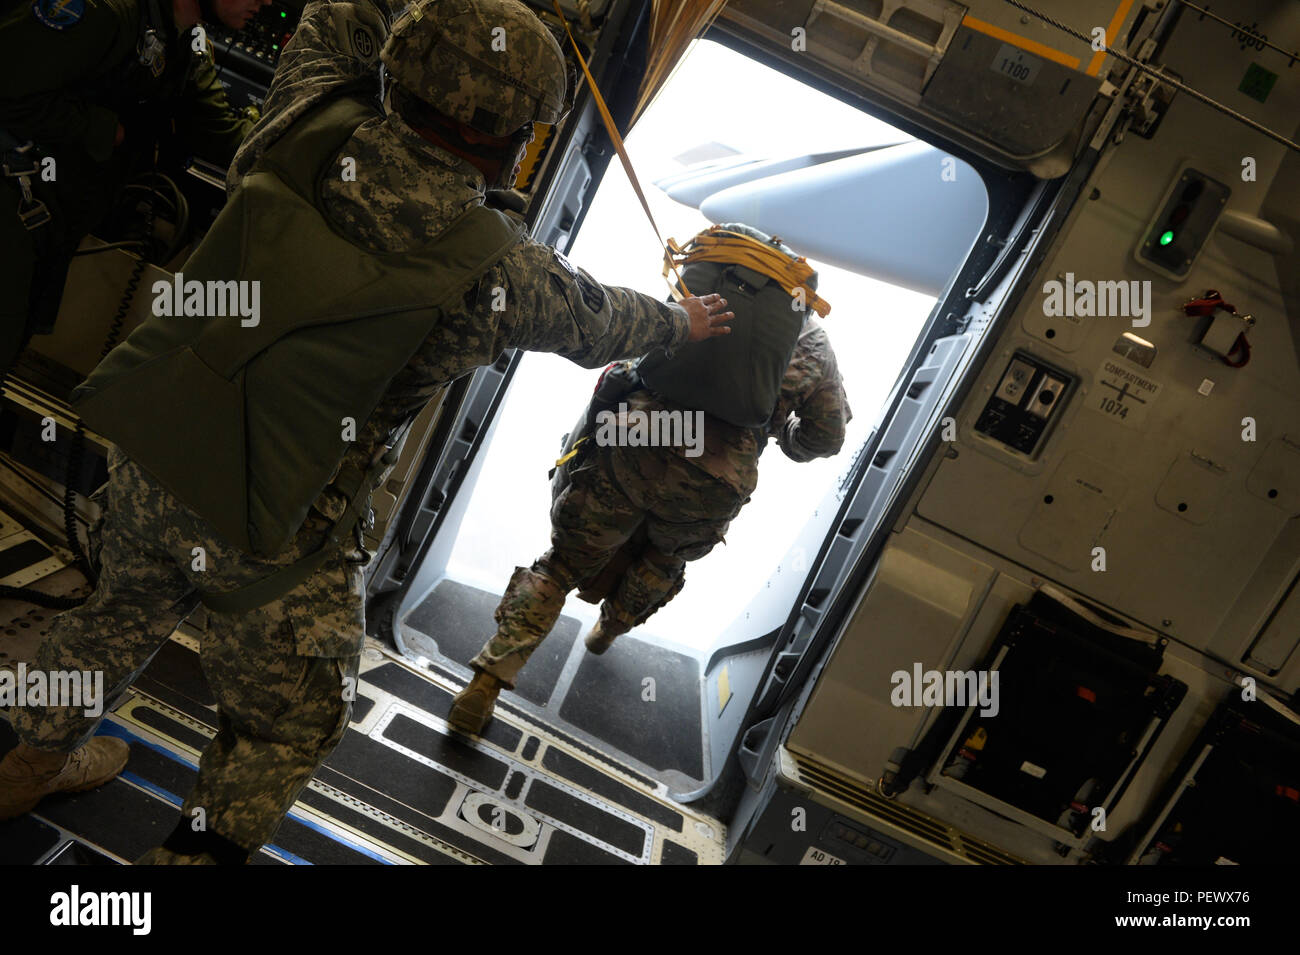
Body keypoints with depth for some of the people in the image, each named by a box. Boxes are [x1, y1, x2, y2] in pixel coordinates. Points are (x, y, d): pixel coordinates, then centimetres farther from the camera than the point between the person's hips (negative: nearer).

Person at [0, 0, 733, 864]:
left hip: (144, 451, 7)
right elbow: (597, 322, 0)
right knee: (289, 724, 18)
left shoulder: (312, 122, -9)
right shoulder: (496, 273, -21)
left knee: (129, 608, 34)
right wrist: (684, 322, 19)